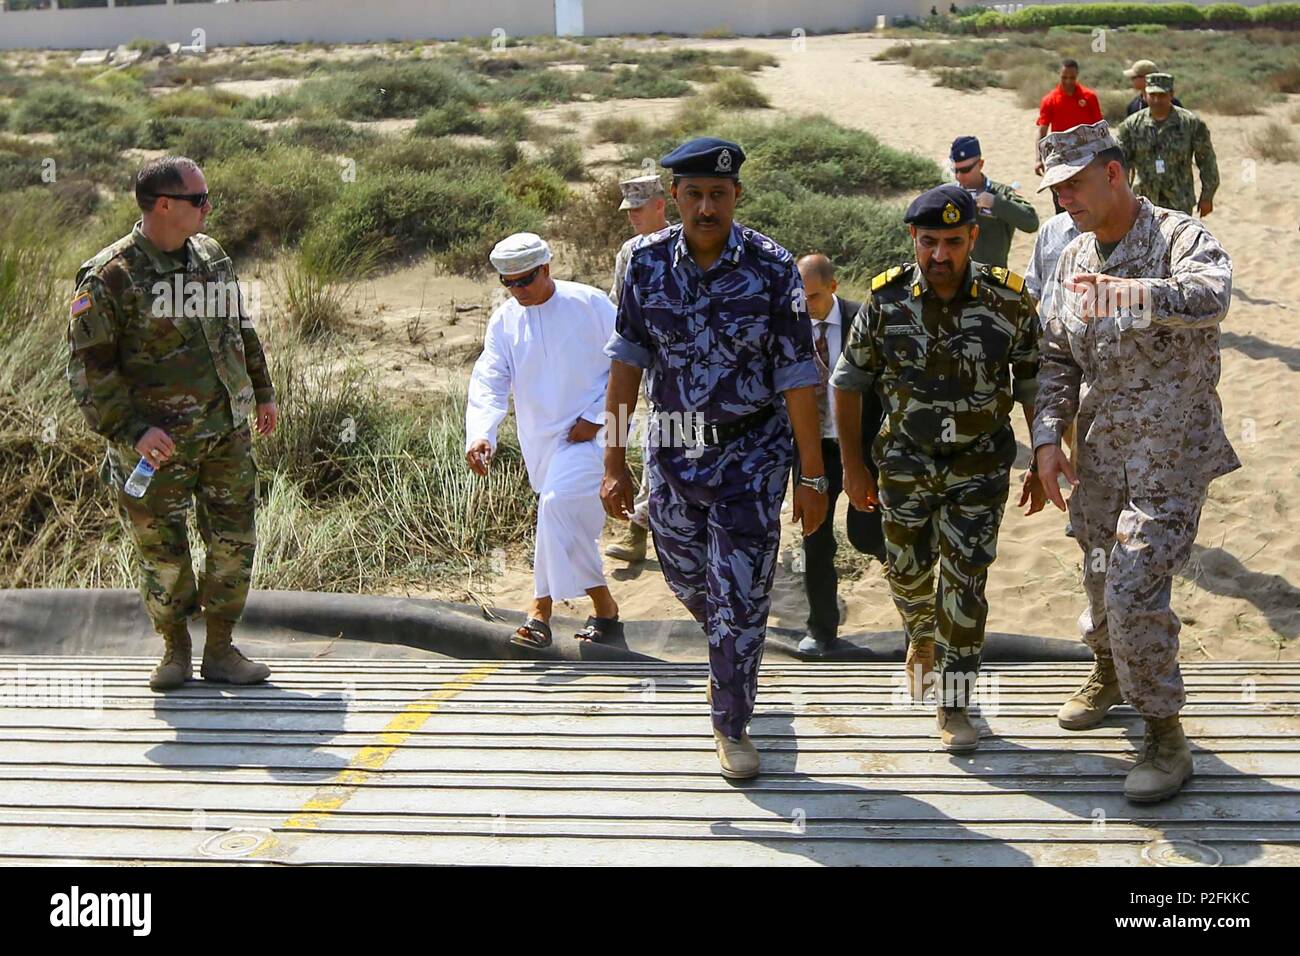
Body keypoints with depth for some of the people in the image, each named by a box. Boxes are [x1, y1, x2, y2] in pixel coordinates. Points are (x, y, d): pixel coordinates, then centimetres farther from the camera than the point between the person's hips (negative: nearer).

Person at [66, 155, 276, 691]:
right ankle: (175, 650, 26)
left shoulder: (211, 255, 7)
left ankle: (220, 651, 19)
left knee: (234, 544, 6)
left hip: (226, 433, 5)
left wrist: (262, 391, 23)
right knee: (162, 552, 6)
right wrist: (132, 430, -21)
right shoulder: (109, 278, -13)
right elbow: (88, 369, -13)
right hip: (156, 445, -5)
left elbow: (240, 328, 21)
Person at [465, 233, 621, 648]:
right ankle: (603, 608, 27)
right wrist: (480, 433, -22)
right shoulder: (504, 321, 4)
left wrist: (596, 417, -11)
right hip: (540, 439, 6)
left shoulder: (590, 304, -7)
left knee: (558, 503, -24)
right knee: (574, 521, 13)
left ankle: (542, 608, -19)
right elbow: (489, 381, -5)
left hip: (588, 433, -5)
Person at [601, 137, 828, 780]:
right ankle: (729, 658, 50)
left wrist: (813, 477, -9)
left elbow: (797, 376, -10)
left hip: (751, 453, -3)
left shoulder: (771, 268, -12)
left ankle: (731, 724, 17)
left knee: (741, 596, -2)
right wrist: (614, 461, -2)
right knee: (685, 577, 17)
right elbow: (627, 362, 0)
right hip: (673, 451, 3)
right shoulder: (648, 262, -5)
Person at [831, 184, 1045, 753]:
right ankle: (922, 636, 49)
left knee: (965, 581, -4)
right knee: (907, 567, 16)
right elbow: (848, 382, 0)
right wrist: (853, 466, 1)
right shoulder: (886, 300, -11)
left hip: (980, 463, -1)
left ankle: (953, 704, 7)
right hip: (906, 460, 2)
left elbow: (1034, 386, -1)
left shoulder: (1009, 301, -13)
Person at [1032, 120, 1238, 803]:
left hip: (1169, 452, -6)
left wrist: (1131, 295, -56)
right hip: (1100, 451, 6)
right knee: (1101, 574, 19)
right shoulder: (1074, 259, 8)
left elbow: (1211, 295, -38)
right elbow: (1058, 358, 14)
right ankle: (1109, 672, 46)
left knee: (1135, 592, -12)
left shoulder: (1179, 237, -14)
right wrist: (1048, 437, 1)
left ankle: (1165, 734, 3)